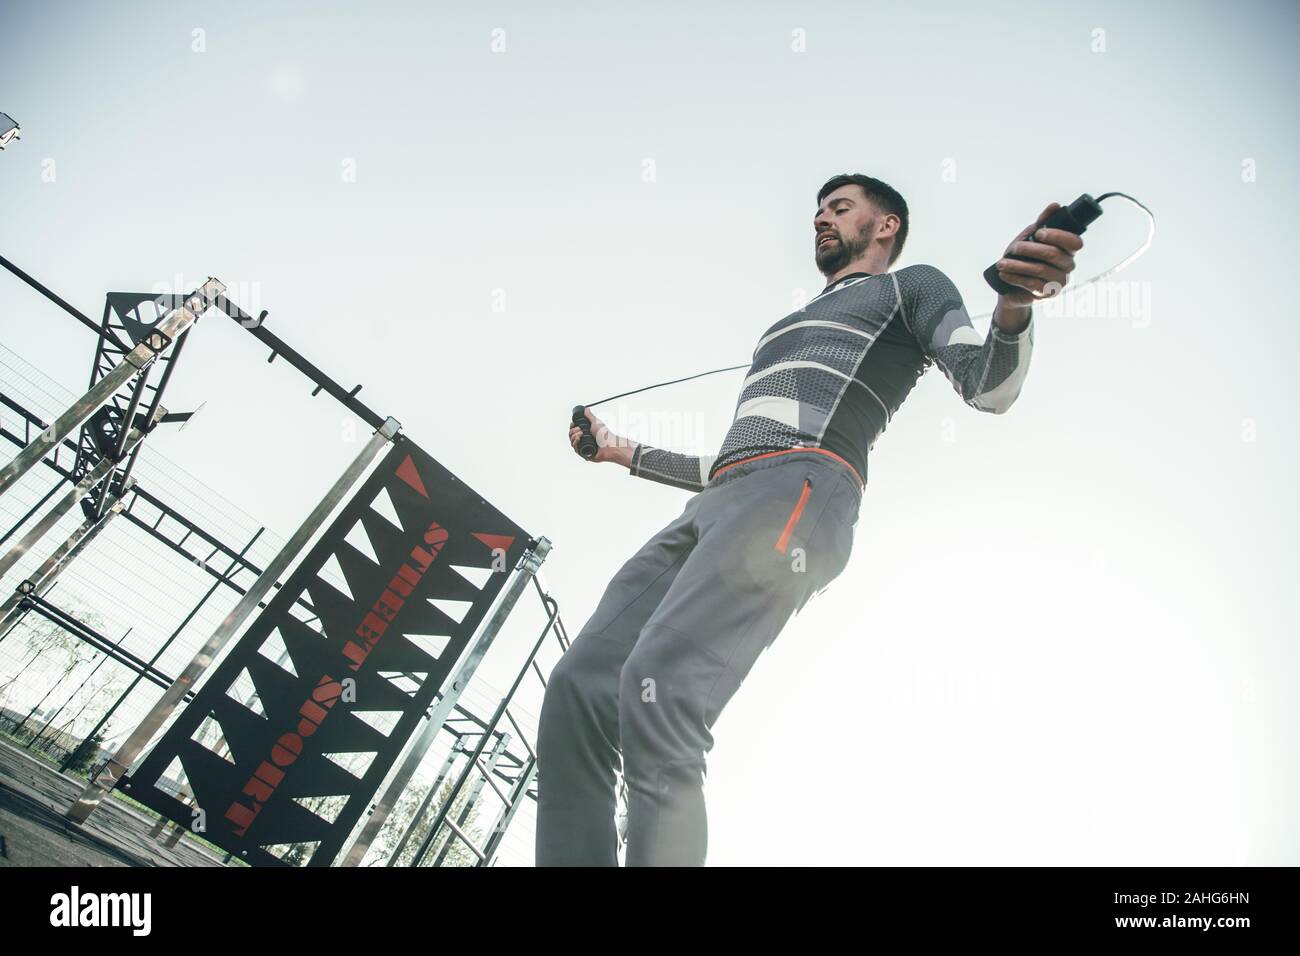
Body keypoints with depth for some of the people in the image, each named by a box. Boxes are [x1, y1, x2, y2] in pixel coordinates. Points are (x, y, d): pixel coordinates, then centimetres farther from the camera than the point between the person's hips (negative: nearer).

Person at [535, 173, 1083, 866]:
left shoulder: (911, 285, 22)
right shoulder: (790, 329, 41)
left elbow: (987, 388, 2)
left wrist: (1013, 307, -20)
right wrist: (626, 453, 41)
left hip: (800, 485, -7)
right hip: (714, 502, 8)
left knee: (656, 688, -31)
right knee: (576, 694, -11)